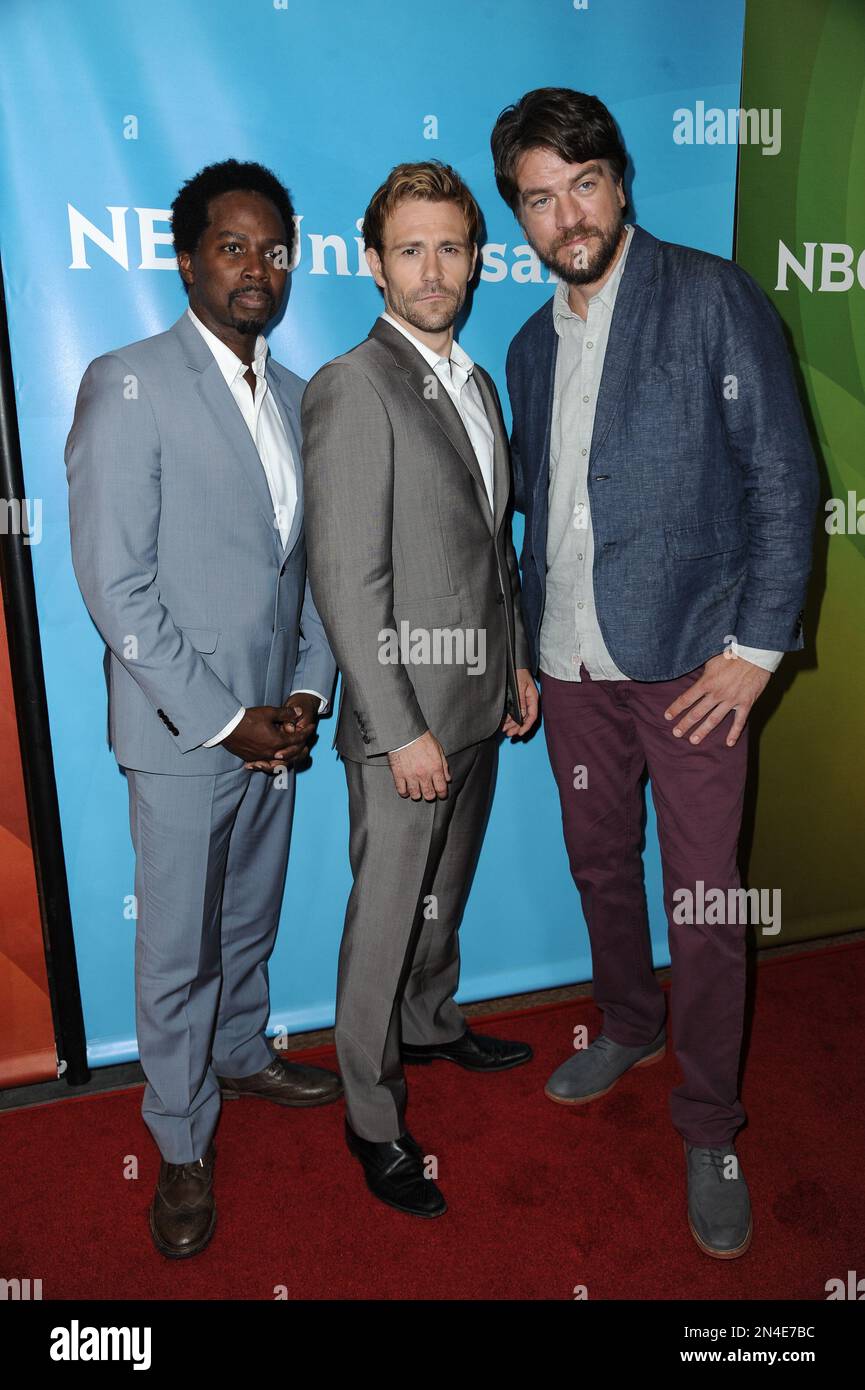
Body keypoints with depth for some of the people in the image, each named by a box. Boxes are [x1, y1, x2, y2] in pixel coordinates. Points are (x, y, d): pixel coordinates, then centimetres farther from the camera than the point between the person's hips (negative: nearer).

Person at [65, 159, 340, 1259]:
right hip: (182, 732, -5)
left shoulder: (296, 395, 10)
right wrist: (223, 718, -16)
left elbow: (310, 561, 11)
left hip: (277, 724, 6)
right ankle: (183, 1144, 29)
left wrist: (307, 690, -1)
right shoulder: (127, 384, -10)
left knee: (251, 917, 22)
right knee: (177, 949, 9)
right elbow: (114, 582, -16)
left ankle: (241, 1055, 47)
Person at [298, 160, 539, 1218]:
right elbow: (346, 583, -19)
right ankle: (372, 1119, 24)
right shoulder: (351, 389, -15)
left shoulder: (475, 381, 13)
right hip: (406, 716, -8)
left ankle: (431, 1025, 46)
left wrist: (516, 663, 16)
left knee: (445, 890, 23)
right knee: (386, 916, 5)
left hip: (479, 701, 8)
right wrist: (402, 730, -20)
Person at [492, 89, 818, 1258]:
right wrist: (527, 644, 12)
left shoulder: (713, 298, -4)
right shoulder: (533, 345, 14)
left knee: (705, 899, 1)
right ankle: (628, 1030, 42)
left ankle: (709, 1130, 21)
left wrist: (756, 646, -13)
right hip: (572, 665, 6)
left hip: (689, 662, -5)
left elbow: (784, 479, -8)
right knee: (599, 864, 17)